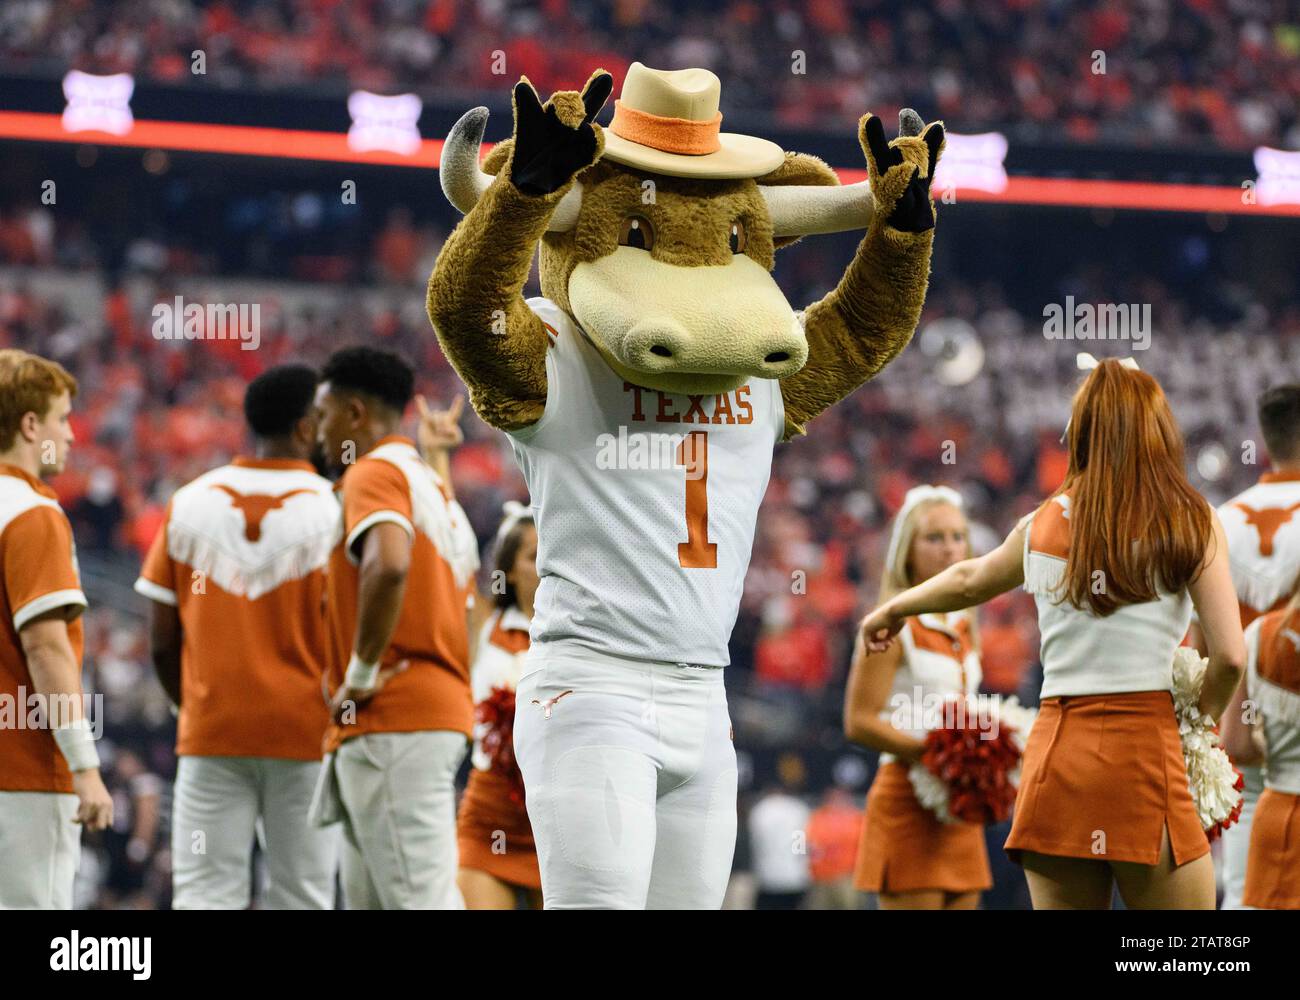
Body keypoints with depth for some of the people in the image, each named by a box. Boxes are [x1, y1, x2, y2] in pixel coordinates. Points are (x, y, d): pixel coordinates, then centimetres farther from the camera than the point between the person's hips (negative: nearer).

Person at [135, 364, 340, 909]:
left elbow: (161, 642, 6)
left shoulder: (189, 503, 5)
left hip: (210, 736, 2)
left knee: (204, 896, 1)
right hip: (307, 732, -2)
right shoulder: (334, 508, -5)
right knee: (301, 899, 2)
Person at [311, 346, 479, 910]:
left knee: (418, 896, -13)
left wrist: (362, 673, -20)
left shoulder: (374, 473, -7)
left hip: (392, 722, -10)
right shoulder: (433, 485, 23)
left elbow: (388, 566, -27)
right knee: (367, 898, 12)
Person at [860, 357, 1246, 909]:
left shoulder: (1042, 525, 13)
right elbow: (1229, 656, -7)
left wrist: (895, 607, 52)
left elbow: (969, 581, 32)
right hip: (1145, 749, -4)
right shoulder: (1190, 522, -1)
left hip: (1057, 746, 4)